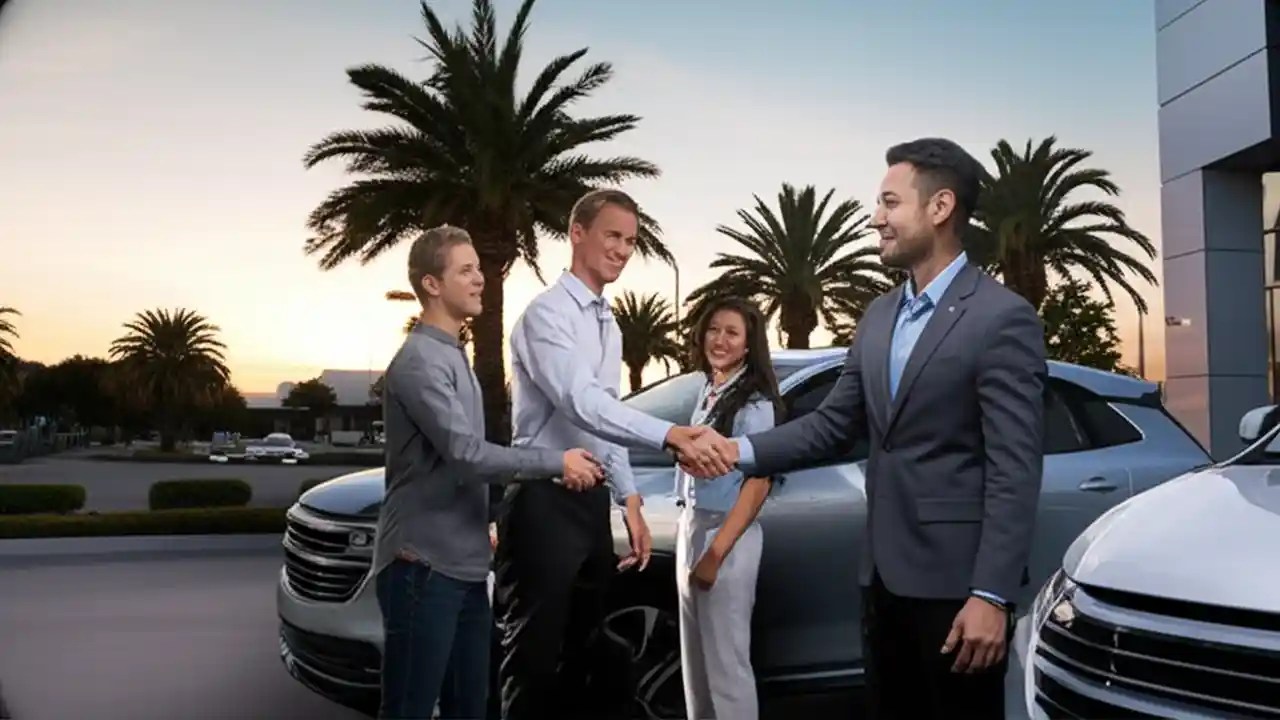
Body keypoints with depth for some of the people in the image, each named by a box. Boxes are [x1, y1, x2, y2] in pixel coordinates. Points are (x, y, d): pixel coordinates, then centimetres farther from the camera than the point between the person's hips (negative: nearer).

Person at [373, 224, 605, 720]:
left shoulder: (454, 356, 16)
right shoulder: (419, 362, -14)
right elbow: (467, 455, -21)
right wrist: (557, 463, -14)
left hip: (465, 564, 9)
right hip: (424, 563, -9)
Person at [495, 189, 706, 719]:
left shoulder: (609, 325, 15)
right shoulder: (547, 313, -13)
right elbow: (581, 404, -27)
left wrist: (628, 497, 13)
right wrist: (667, 435, -38)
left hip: (592, 500, 9)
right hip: (545, 500, -8)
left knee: (580, 651, 19)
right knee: (534, 655, 1)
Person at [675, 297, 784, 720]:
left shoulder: (754, 402, -13)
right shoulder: (707, 391, 10)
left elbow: (758, 484, -17)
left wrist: (716, 552, -19)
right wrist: (689, 532, 11)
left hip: (727, 535, -8)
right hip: (691, 527, 8)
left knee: (726, 661, -1)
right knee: (696, 659, 17)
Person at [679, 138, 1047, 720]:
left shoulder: (1004, 319, -12)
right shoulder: (878, 316, 11)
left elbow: (1015, 471, -16)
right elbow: (833, 424, 10)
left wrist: (991, 594, -20)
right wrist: (741, 450, -4)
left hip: (954, 579, -7)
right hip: (884, 574, 7)